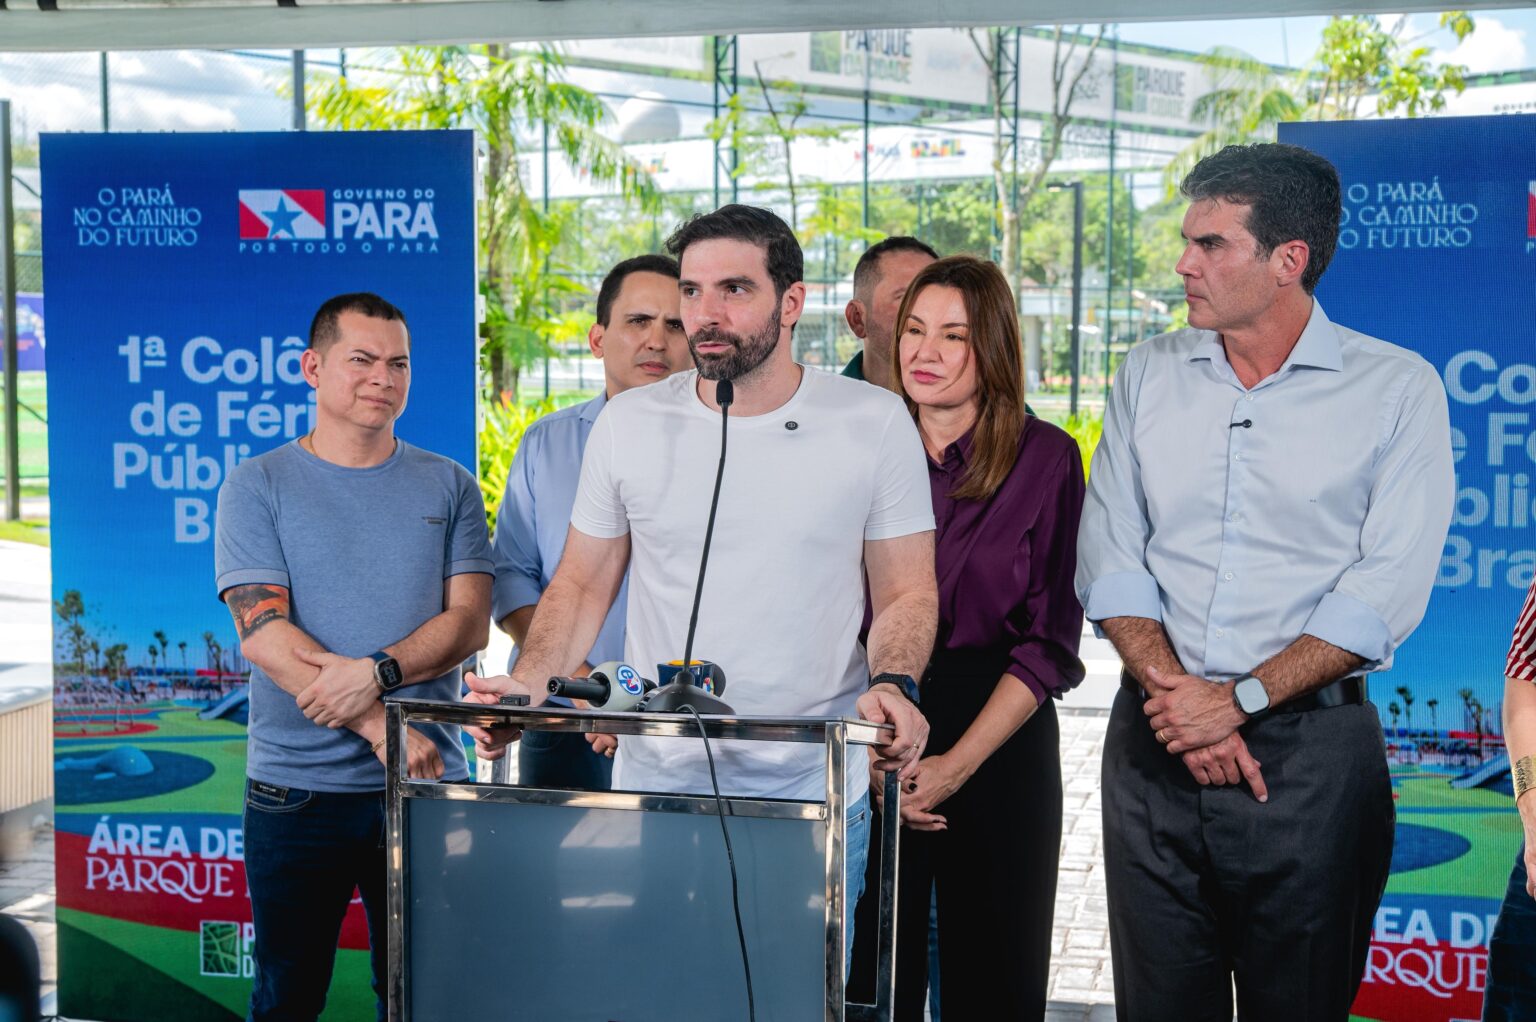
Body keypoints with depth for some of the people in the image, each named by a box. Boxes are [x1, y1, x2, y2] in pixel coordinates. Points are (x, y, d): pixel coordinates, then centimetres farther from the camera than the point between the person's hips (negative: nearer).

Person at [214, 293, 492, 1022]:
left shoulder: (449, 487, 7)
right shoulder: (256, 487, 1)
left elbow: (469, 623, -2)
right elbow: (263, 633, -10)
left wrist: (376, 672, -20)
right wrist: (380, 726, -18)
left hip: (427, 783, 2)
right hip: (296, 789, -1)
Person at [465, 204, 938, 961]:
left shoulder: (875, 423, -2)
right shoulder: (628, 424, 3)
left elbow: (906, 594, 2)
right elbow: (582, 585, 9)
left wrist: (892, 686, -17)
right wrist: (528, 686, -7)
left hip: (812, 794, -1)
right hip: (655, 786, 2)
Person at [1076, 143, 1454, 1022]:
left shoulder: (1398, 389, -2)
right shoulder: (1150, 375, 9)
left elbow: (1386, 591, -10)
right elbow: (1111, 559, 3)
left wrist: (1240, 700, -16)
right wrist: (1169, 688, -11)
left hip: (1311, 750, -3)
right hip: (1153, 742, 3)